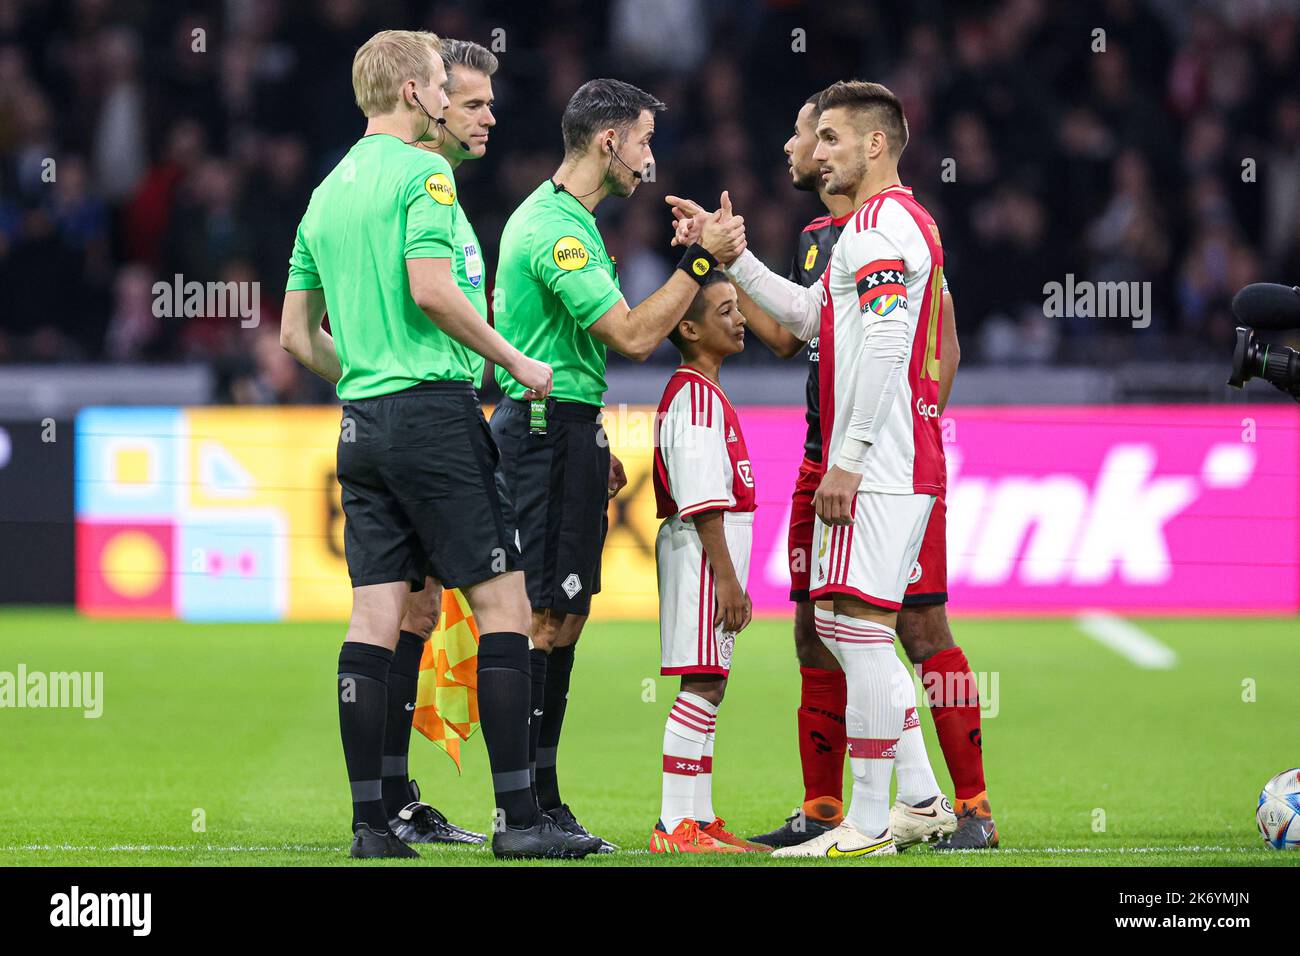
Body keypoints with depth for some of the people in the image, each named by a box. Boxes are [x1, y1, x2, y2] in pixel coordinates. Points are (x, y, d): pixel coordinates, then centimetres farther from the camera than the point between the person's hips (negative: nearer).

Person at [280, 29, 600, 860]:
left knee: (376, 618, 5)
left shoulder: (329, 191, 17)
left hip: (362, 421, 8)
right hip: (434, 411, -8)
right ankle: (518, 817, -8)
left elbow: (297, 333, 19)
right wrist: (516, 361, -10)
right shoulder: (423, 172, -7)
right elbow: (429, 289, -20)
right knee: (504, 604, -5)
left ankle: (371, 822, 2)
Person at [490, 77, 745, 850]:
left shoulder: (567, 219, 17)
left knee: (565, 615, 11)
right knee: (543, 618, -10)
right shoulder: (554, 228, -17)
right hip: (548, 429, -11)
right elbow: (633, 336, -21)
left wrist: (596, 447, 25)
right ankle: (524, 807, -9)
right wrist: (701, 261, -15)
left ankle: (541, 801, 15)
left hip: (566, 429, 11)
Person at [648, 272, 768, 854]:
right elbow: (701, 500, -20)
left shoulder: (700, 393, 19)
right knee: (701, 685, -12)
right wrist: (725, 576, -22)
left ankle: (700, 820, 14)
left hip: (714, 553, 11)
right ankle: (675, 826, -15)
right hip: (703, 551, -11)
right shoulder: (696, 396, -13)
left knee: (708, 687, 11)